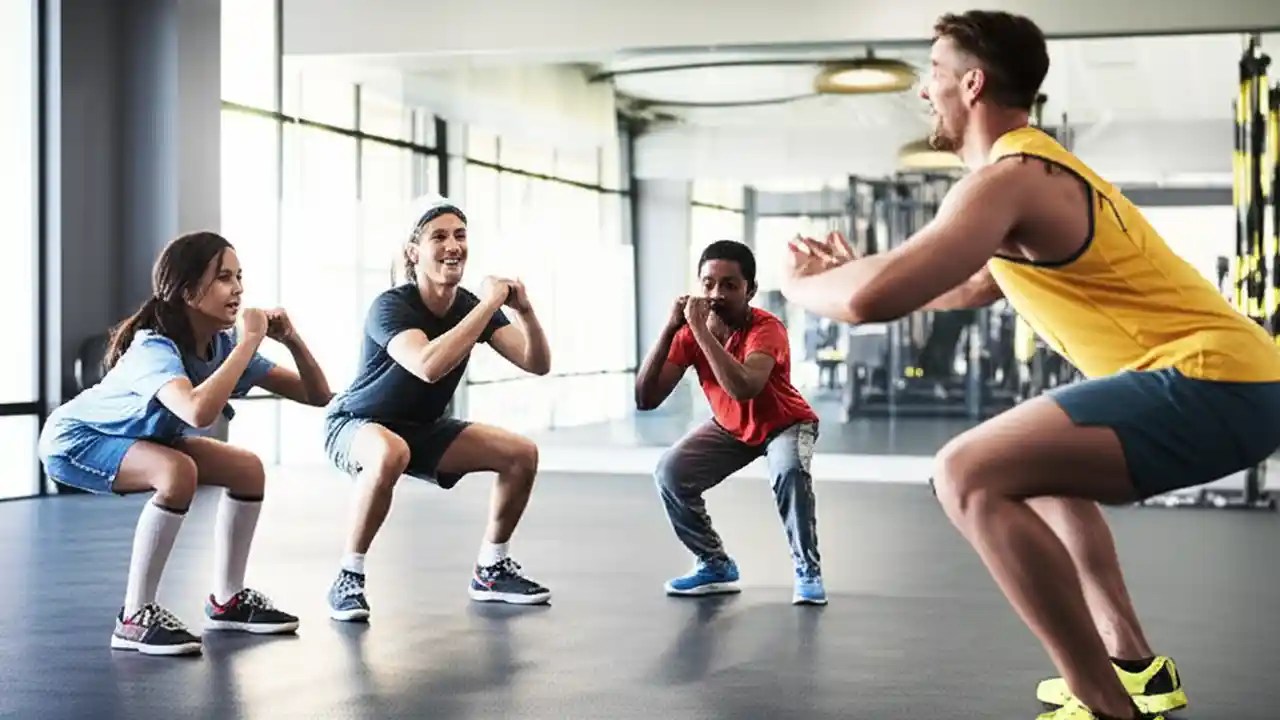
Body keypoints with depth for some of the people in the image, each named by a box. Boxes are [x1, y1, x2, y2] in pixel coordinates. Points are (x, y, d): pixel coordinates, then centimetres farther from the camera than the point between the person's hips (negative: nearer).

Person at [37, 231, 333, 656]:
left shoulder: (222, 345, -14)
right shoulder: (155, 349, -35)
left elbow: (316, 394, -11)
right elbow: (199, 412, -57)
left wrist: (292, 340, -28)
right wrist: (249, 342, -47)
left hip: (138, 437, 8)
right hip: (73, 439, -8)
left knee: (248, 470, -3)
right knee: (178, 472, -33)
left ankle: (226, 600, 13)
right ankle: (134, 619, -22)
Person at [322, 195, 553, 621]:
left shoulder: (472, 306, -8)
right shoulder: (391, 306, -26)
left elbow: (537, 363, -12)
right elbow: (428, 366, -45)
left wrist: (525, 312, -30)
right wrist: (489, 305, -40)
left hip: (422, 429, 7)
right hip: (356, 426, -6)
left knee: (522, 453, -6)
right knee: (390, 454, -41)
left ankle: (490, 570, 12)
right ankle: (348, 579, -24)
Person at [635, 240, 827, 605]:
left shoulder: (767, 329, -33)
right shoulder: (690, 332, -18)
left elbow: (745, 389, -52)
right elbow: (645, 399, -25)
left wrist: (701, 329, -48)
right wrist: (670, 329, -33)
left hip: (786, 424, -5)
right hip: (730, 427, 5)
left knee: (790, 472, -35)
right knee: (670, 474, -13)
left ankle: (808, 570, -15)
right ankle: (716, 565, 6)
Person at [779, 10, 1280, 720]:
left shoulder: (1006, 180, -12)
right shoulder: (1042, 167, 21)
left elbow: (872, 301, -23)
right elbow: (972, 290, 35)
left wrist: (802, 283, -1)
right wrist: (859, 267, 28)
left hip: (1208, 381, -11)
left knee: (969, 475, -19)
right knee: (1038, 465, 30)